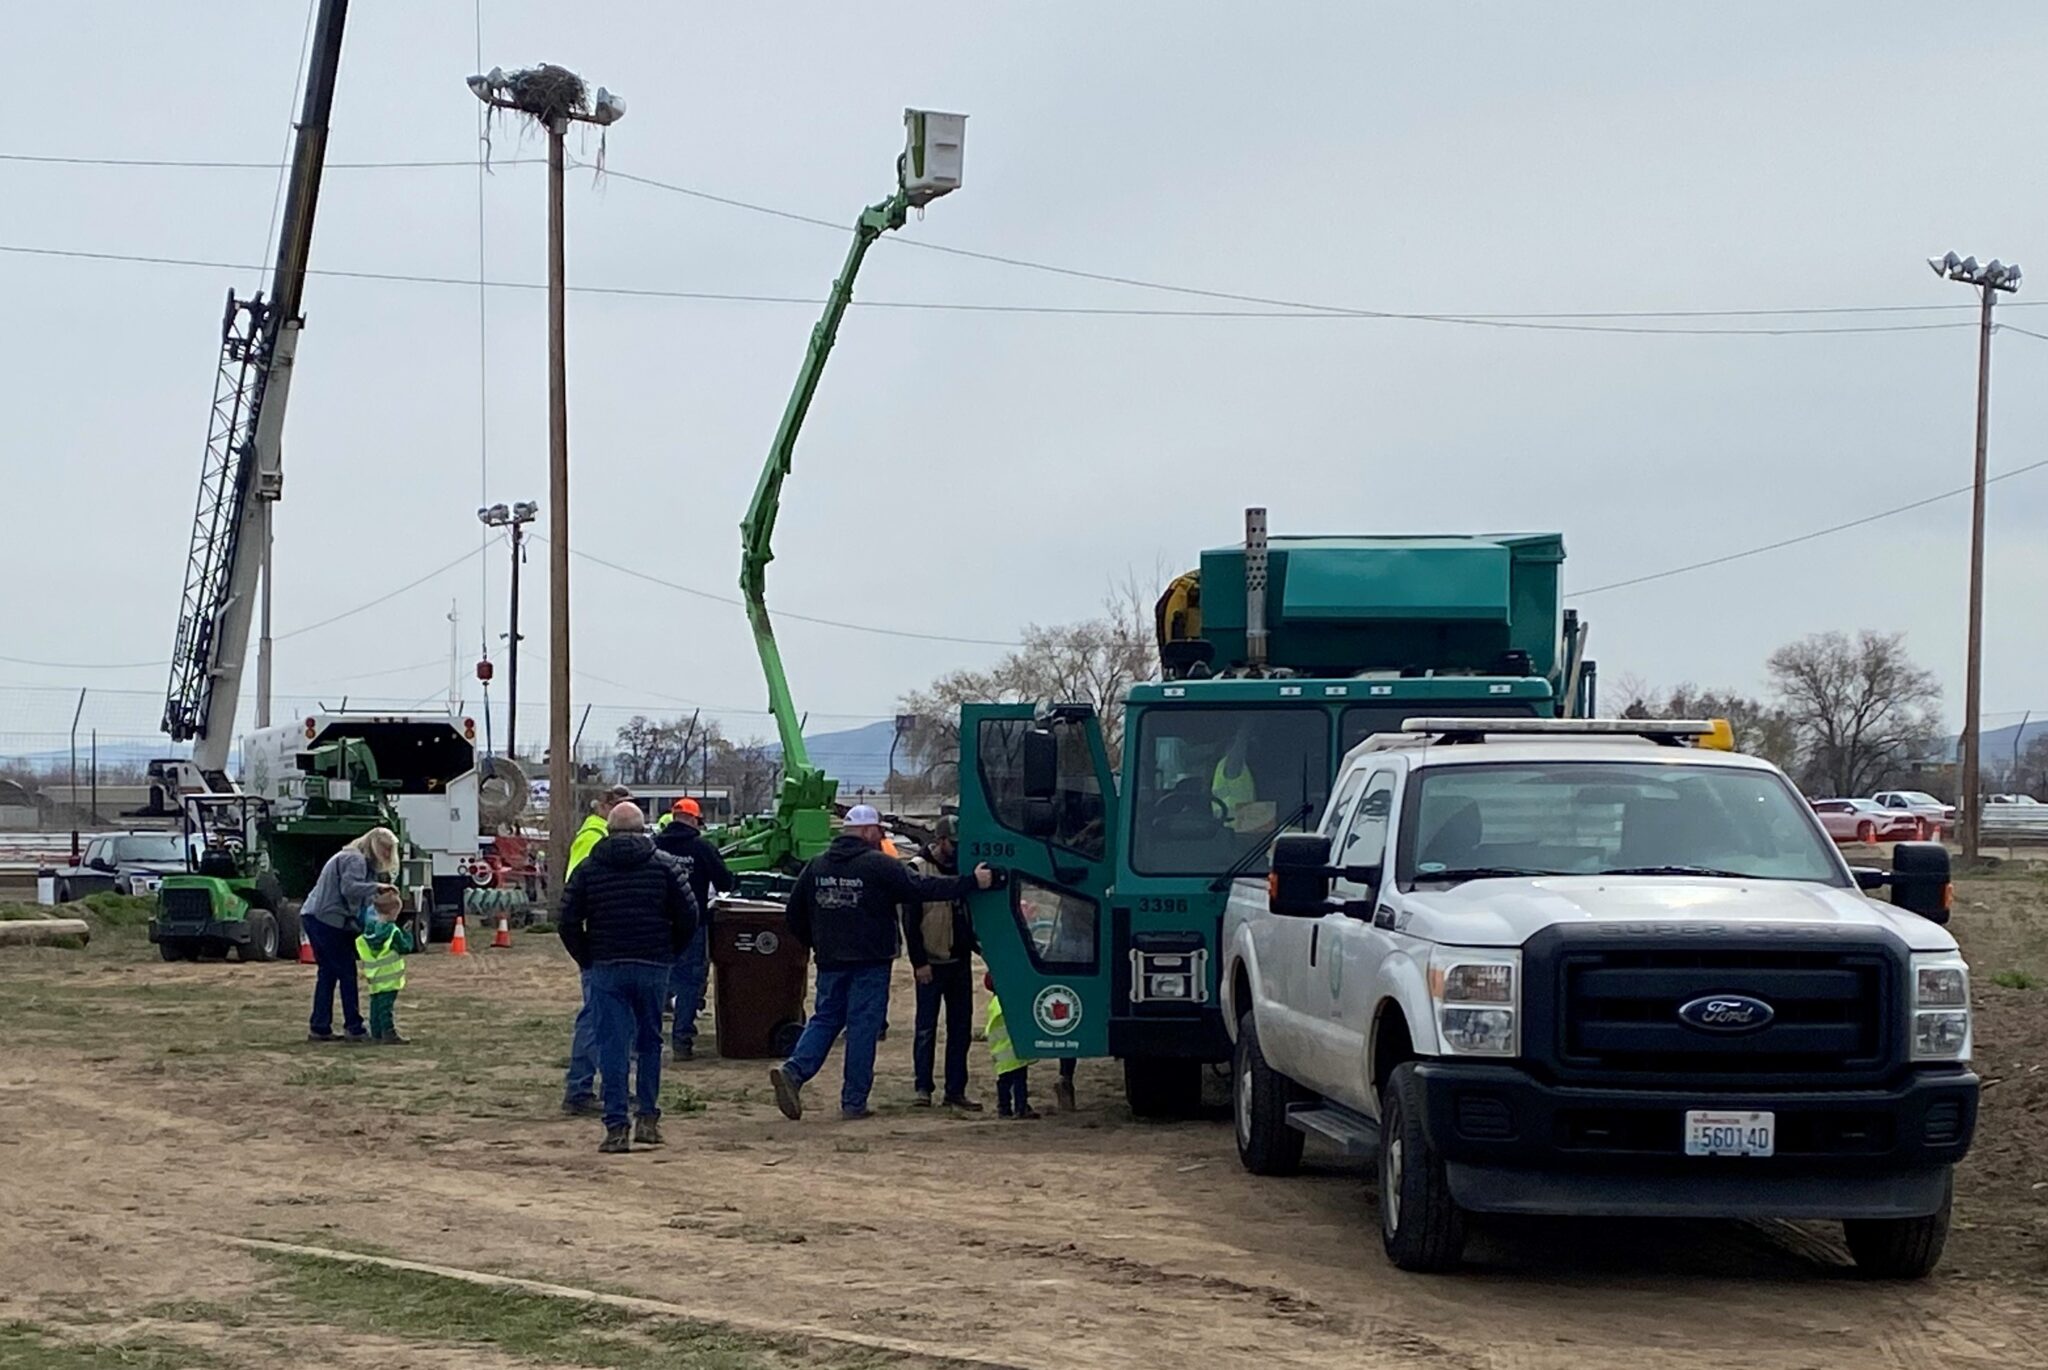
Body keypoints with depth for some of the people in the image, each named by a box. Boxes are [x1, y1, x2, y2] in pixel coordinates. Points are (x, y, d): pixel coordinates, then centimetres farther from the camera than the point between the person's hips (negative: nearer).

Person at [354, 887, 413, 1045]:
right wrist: (407, 935, 4)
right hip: (389, 978, -7)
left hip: (374, 978, 7)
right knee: (386, 1005, -9)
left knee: (376, 1004, 13)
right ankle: (389, 1034, -11)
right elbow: (404, 948, -9)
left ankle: (376, 1033, 17)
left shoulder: (369, 930, 4)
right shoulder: (393, 932, -16)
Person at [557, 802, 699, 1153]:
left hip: (606, 968, 0)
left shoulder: (588, 868, 4)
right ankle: (647, 1117, 13)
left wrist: (586, 960, 11)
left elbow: (567, 920, 0)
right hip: (654, 967, 0)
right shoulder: (665, 867, 3)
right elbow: (688, 916, 0)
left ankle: (616, 1127, -6)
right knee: (650, 1041, 14)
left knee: (612, 1046, 0)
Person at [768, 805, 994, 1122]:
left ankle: (794, 1070, -10)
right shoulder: (878, 865, -10)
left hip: (830, 962, 5)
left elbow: (795, 914, 12)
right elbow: (922, 888, -11)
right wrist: (972, 882, -5)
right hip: (869, 963, -5)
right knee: (863, 1027, 0)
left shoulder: (816, 867, 8)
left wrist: (815, 943, 27)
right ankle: (854, 1101, 1)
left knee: (825, 1018, 14)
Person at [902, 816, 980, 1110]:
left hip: (960, 962, 6)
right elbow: (910, 921, -10)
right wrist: (919, 961, -14)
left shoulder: (961, 869, 11)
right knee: (927, 1028, -1)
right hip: (931, 964, -6)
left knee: (961, 1028, 6)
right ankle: (923, 1088, 6)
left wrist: (977, 943, 7)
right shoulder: (918, 870, -7)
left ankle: (956, 1091, 11)